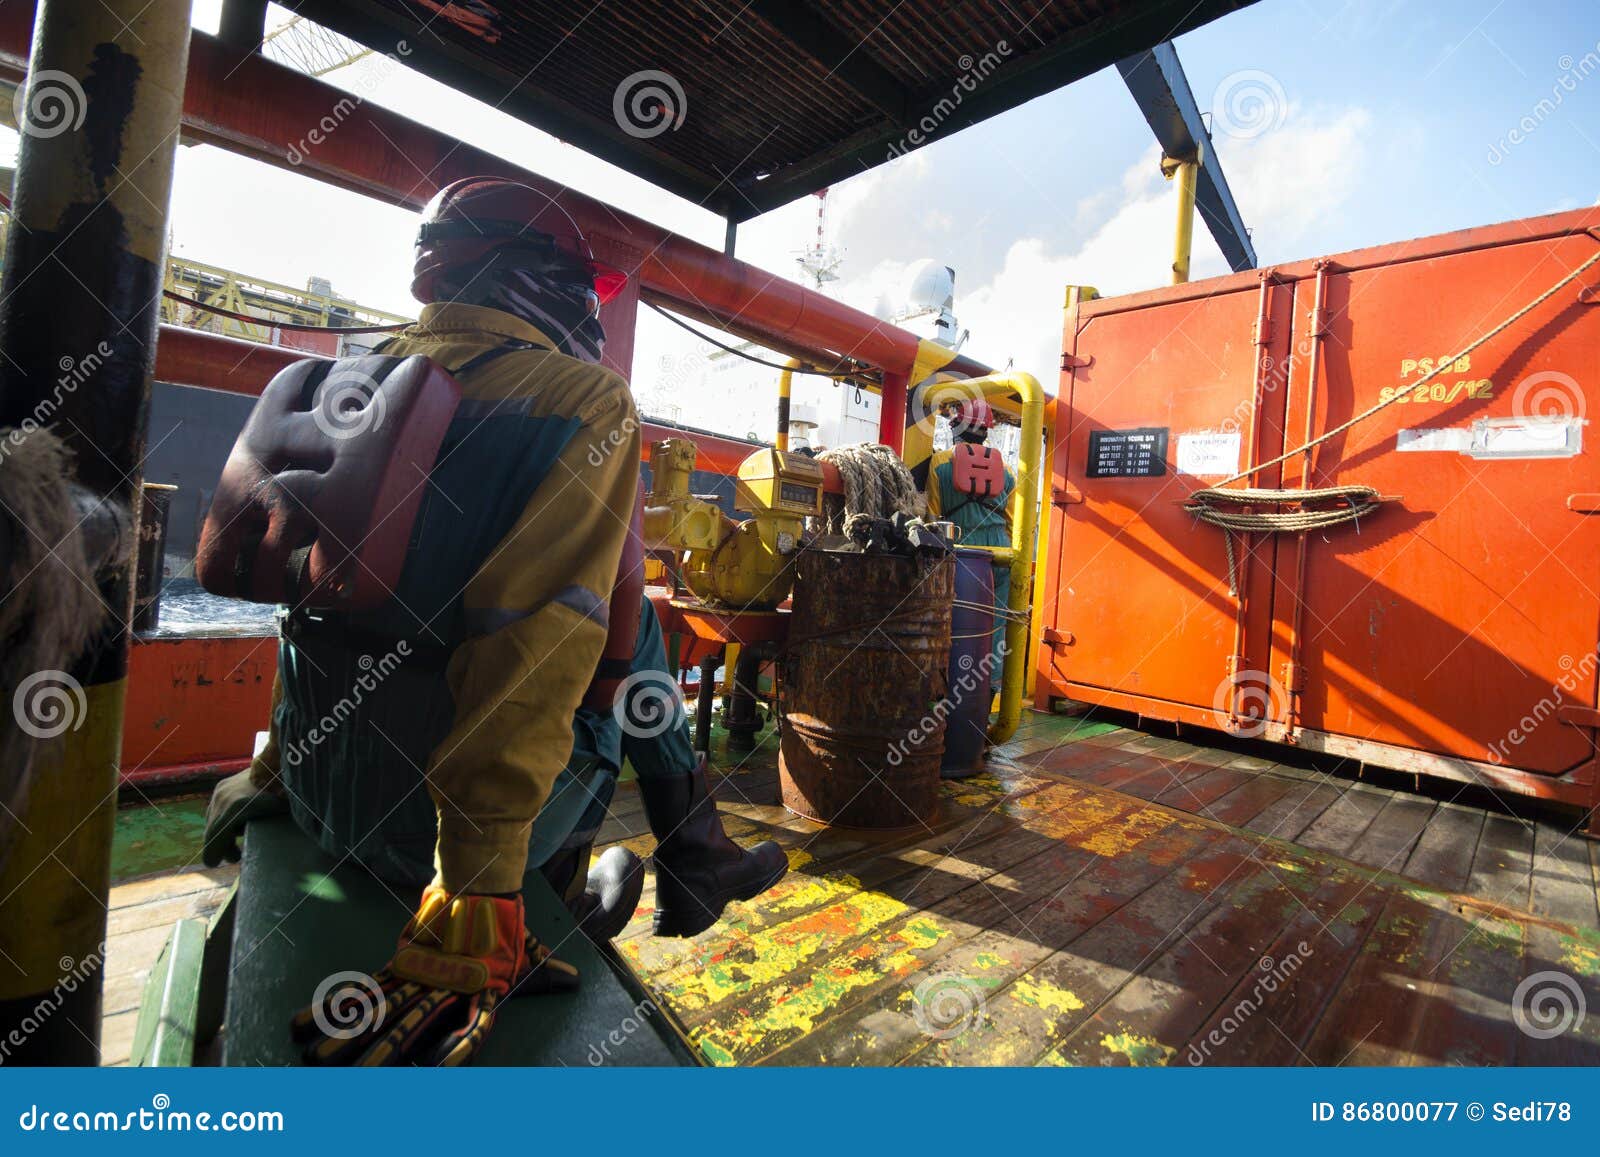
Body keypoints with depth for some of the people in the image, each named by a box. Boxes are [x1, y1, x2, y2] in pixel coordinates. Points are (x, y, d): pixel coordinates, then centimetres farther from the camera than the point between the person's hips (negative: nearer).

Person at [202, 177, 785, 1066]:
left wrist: (274, 770, 25)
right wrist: (475, 895, -22)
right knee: (628, 632, 17)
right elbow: (540, 638, -25)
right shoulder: (588, 399, -13)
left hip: (315, 787, 7)